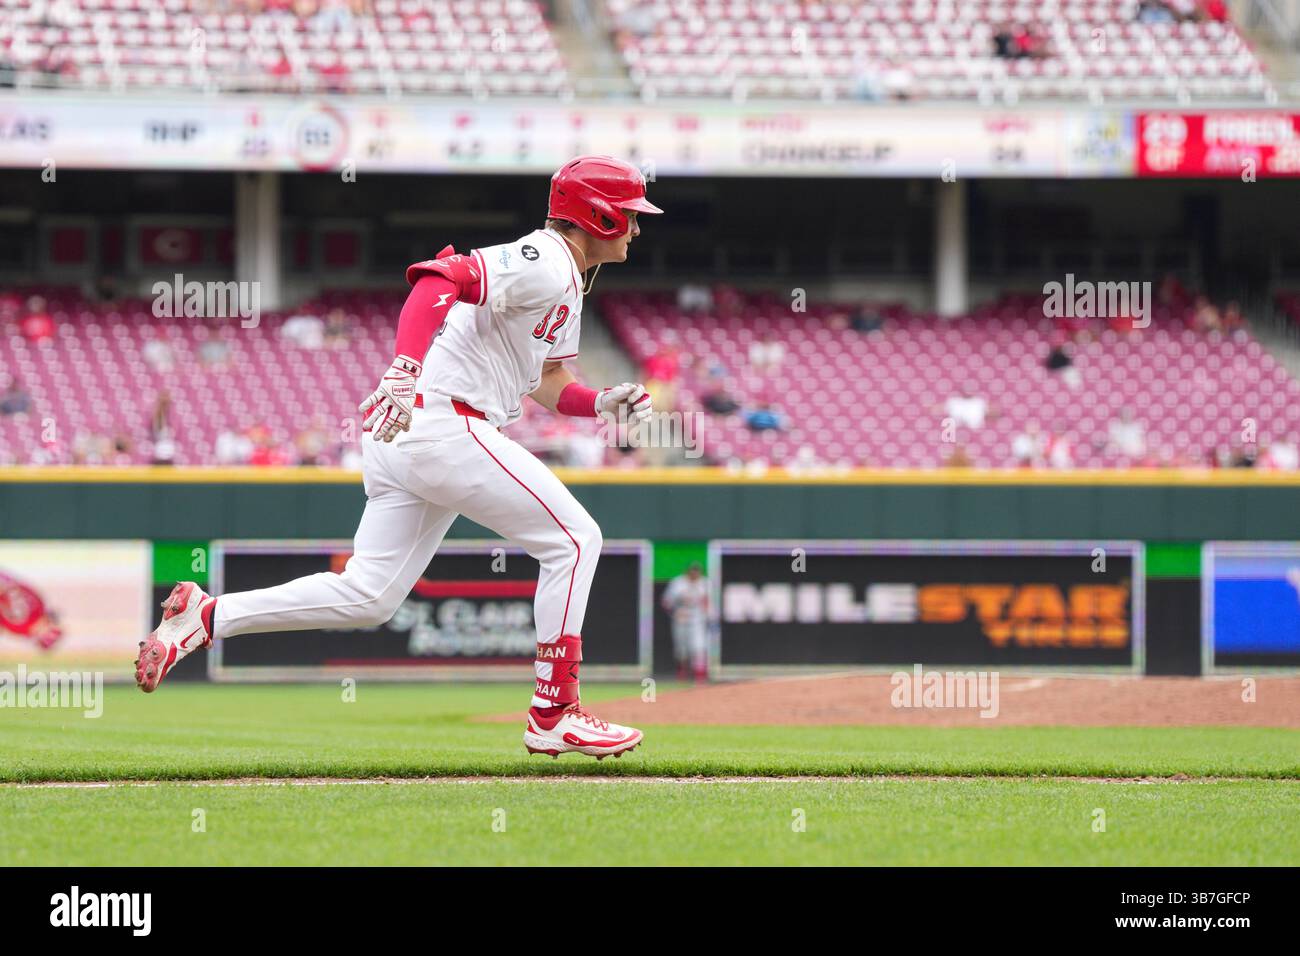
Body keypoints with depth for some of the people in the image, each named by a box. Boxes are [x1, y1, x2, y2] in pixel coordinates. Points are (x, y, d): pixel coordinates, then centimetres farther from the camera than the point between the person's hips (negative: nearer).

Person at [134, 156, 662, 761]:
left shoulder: (566, 282, 23)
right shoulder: (542, 262, -11)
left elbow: (549, 386, 29)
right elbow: (440, 277, -25)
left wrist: (601, 404, 8)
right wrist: (406, 367, -39)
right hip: (444, 428, -10)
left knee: (367, 597, 6)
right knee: (573, 540, -4)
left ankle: (204, 617, 4)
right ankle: (554, 715, -3)